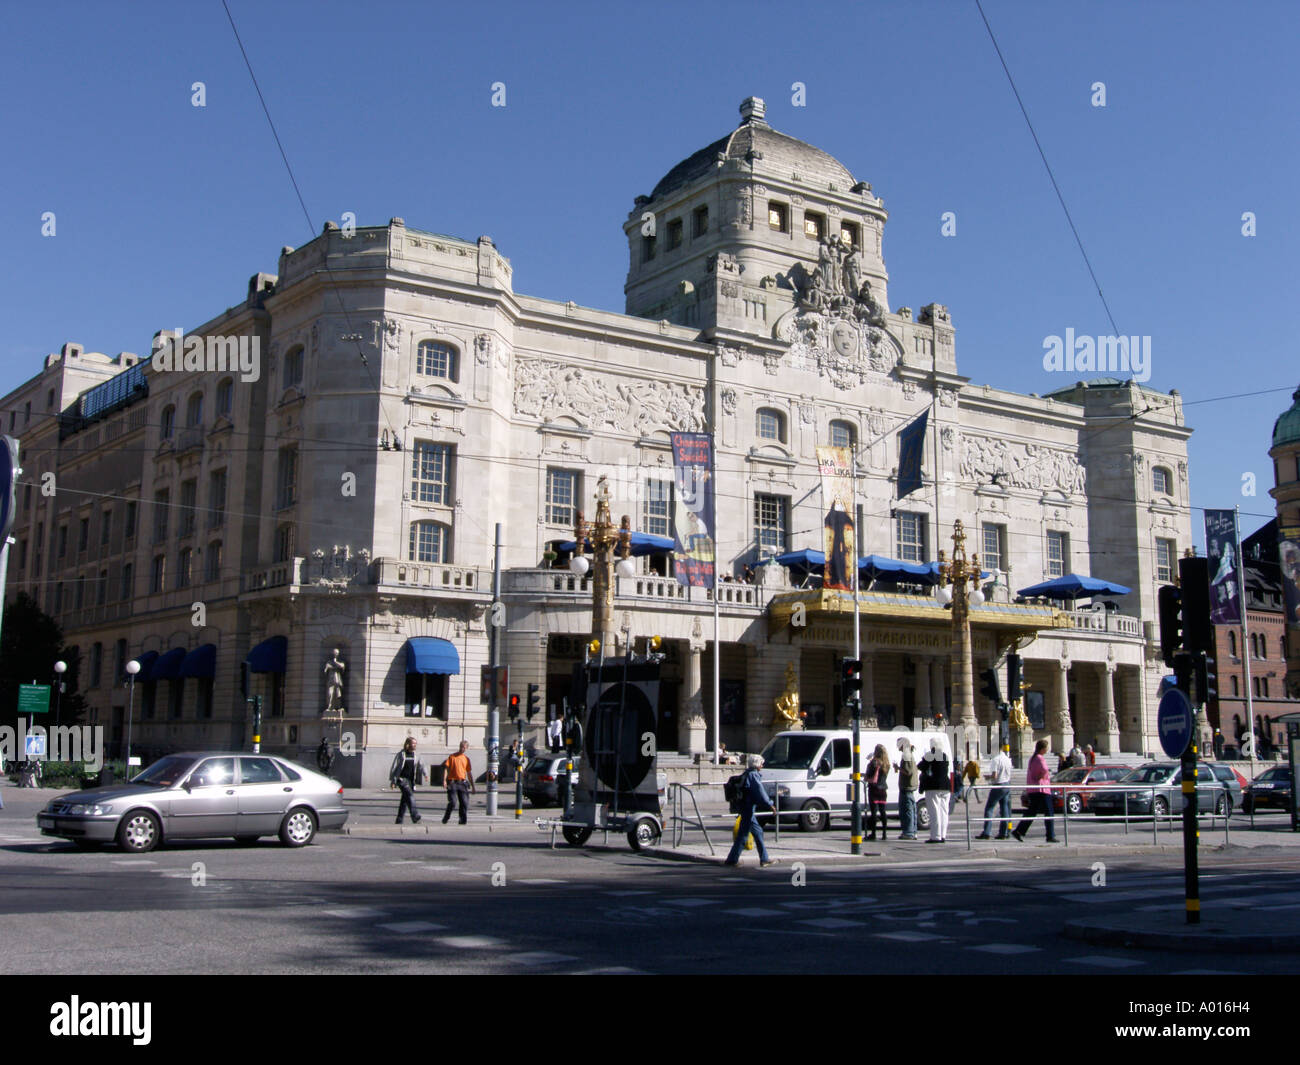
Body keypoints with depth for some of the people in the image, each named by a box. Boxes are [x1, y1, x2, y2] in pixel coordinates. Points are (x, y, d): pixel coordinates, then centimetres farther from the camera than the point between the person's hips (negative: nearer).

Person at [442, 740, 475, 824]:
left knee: (464, 803, -2)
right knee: (452, 802, -12)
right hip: (452, 782, -3)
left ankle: (463, 820, 7)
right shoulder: (452, 756, 4)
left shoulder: (466, 758, 13)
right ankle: (446, 818, 7)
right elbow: (446, 768, 0)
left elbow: (469, 773, 17)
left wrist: (473, 786, 15)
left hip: (462, 783, 3)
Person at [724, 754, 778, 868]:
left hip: (745, 807, 10)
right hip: (748, 808, -10)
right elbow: (760, 792, -18)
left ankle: (764, 859, 17)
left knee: (758, 832, 14)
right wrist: (769, 805, -13)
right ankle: (732, 859, 0)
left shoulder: (747, 774, 16)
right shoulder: (753, 775, -14)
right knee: (743, 834, -4)